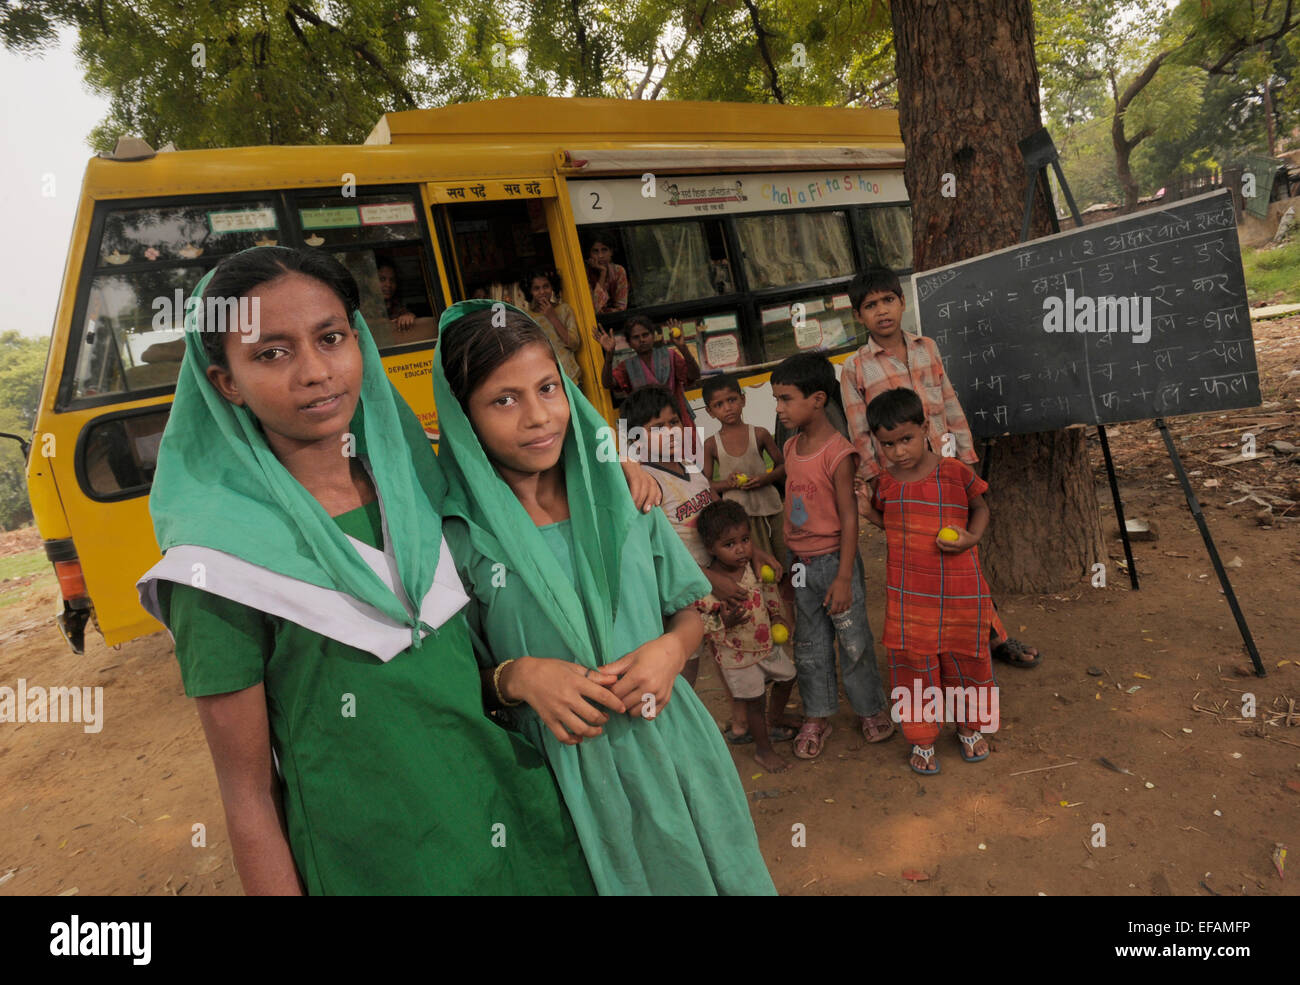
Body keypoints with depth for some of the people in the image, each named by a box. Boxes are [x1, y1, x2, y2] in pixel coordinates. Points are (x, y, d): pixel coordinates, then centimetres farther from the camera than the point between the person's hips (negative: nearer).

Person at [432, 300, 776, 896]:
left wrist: (671, 648, -13)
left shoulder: (620, 498, -1)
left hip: (669, 747, 3)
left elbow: (688, 614, 7)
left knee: (705, 872, 17)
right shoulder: (457, 538, -10)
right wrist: (518, 677, -20)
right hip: (564, 773, -2)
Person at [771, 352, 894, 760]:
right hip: (801, 562, 7)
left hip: (834, 560, -6)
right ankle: (817, 716, 30)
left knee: (853, 640, 9)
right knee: (808, 643, 15)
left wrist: (843, 578, -17)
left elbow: (849, 517, -17)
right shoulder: (792, 447, 4)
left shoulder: (838, 453, -18)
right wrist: (787, 557, 14)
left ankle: (870, 708, 30)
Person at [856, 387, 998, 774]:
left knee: (965, 659, 15)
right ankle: (922, 738, 30)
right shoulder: (885, 484, -2)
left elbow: (980, 507, 7)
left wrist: (971, 538, -12)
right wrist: (868, 511, -6)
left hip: (960, 591, -1)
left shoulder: (955, 472, -10)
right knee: (912, 664, 9)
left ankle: (970, 727, 42)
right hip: (907, 594, 1)